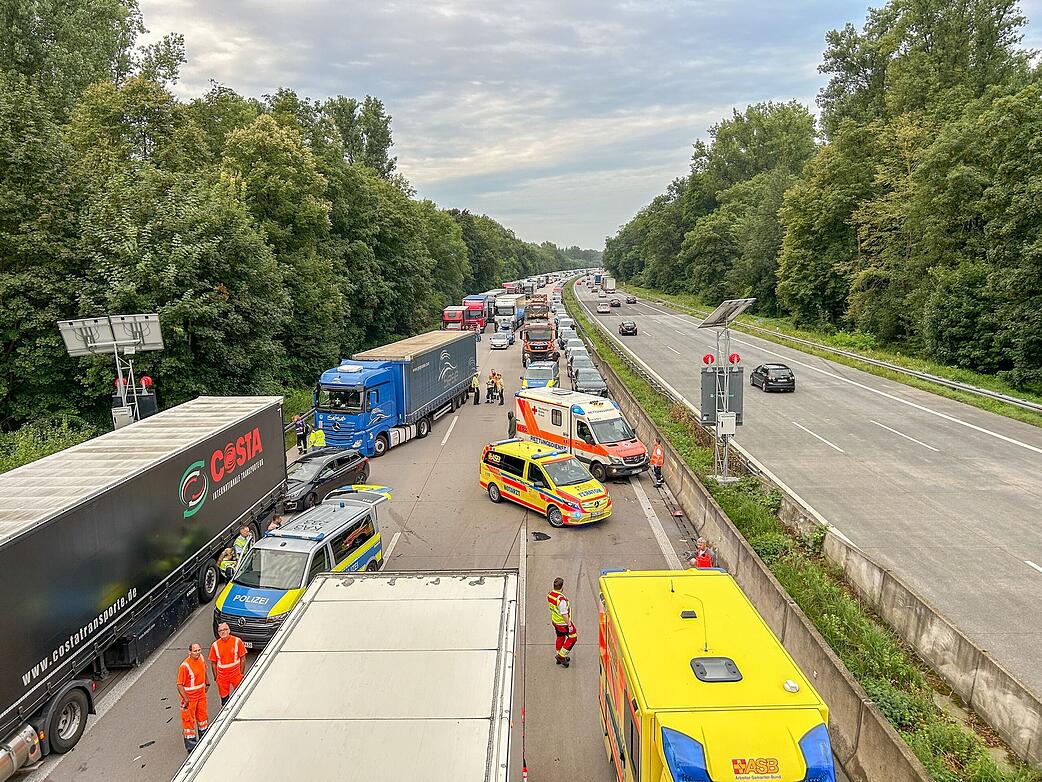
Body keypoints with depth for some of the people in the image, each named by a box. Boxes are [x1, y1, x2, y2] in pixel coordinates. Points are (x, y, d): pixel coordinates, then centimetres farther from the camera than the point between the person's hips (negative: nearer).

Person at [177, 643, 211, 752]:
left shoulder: (201, 658, -6)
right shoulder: (184, 666, -28)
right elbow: (179, 685, -24)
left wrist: (207, 683, 15)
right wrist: (185, 699, -22)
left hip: (201, 695, 7)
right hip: (189, 697, -7)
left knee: (203, 716, 22)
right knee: (189, 720, 6)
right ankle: (191, 745, 21)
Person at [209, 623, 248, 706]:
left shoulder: (237, 641, -11)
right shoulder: (215, 645, -7)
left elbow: (243, 658, -5)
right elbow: (213, 662, 2)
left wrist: (241, 673, -6)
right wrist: (216, 677, 1)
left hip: (236, 674, -1)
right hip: (222, 676, 1)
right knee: (224, 698, 12)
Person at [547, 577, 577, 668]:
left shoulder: (550, 595, -8)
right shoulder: (561, 599, -34)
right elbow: (564, 614, -28)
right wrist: (569, 625, -18)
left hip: (554, 621, 8)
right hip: (563, 623, -8)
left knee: (560, 637, 24)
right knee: (572, 637, 11)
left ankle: (559, 659, 37)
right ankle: (561, 656, 14)